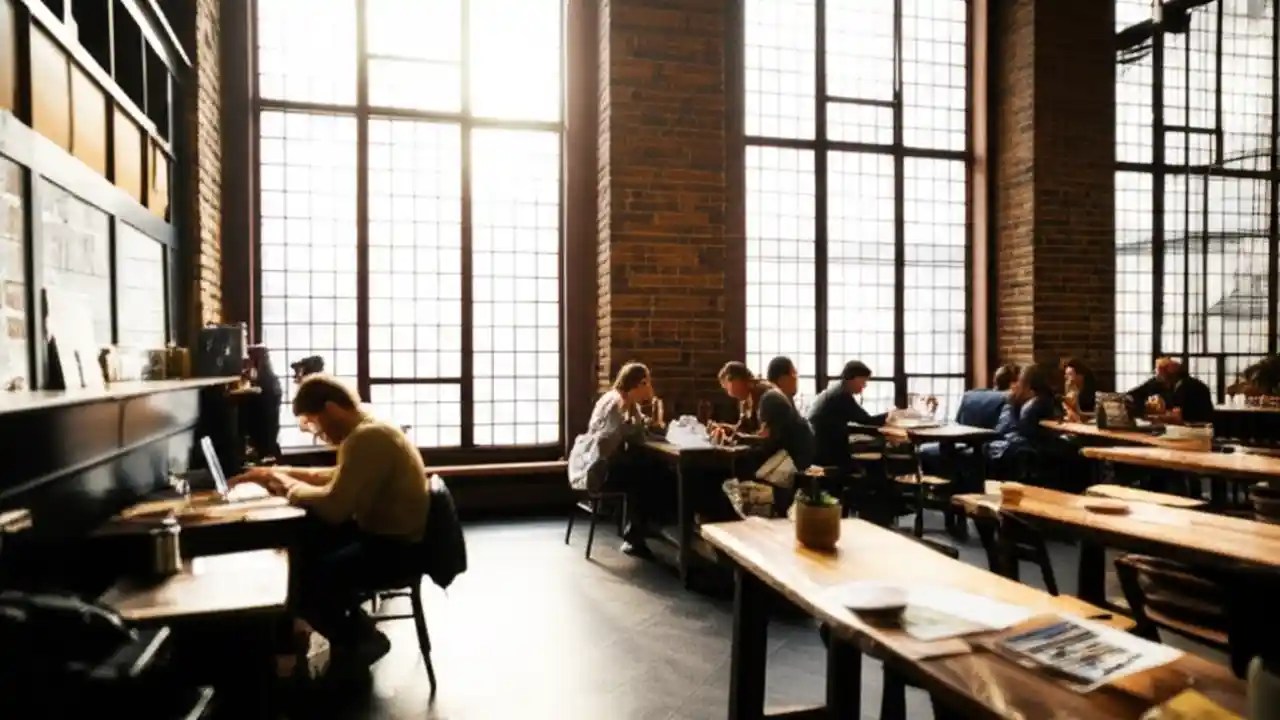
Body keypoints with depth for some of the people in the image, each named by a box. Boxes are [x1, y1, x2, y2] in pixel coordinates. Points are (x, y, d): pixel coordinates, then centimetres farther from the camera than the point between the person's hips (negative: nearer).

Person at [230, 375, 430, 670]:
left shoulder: (367, 438, -24)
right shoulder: (367, 431, 9)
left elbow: (334, 506, -27)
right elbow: (338, 478, 24)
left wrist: (291, 488, -9)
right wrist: (283, 473, 14)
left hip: (397, 547, -11)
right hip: (382, 532, 11)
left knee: (305, 580, -15)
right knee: (302, 543, 14)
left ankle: (359, 640, 10)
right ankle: (348, 621, 24)